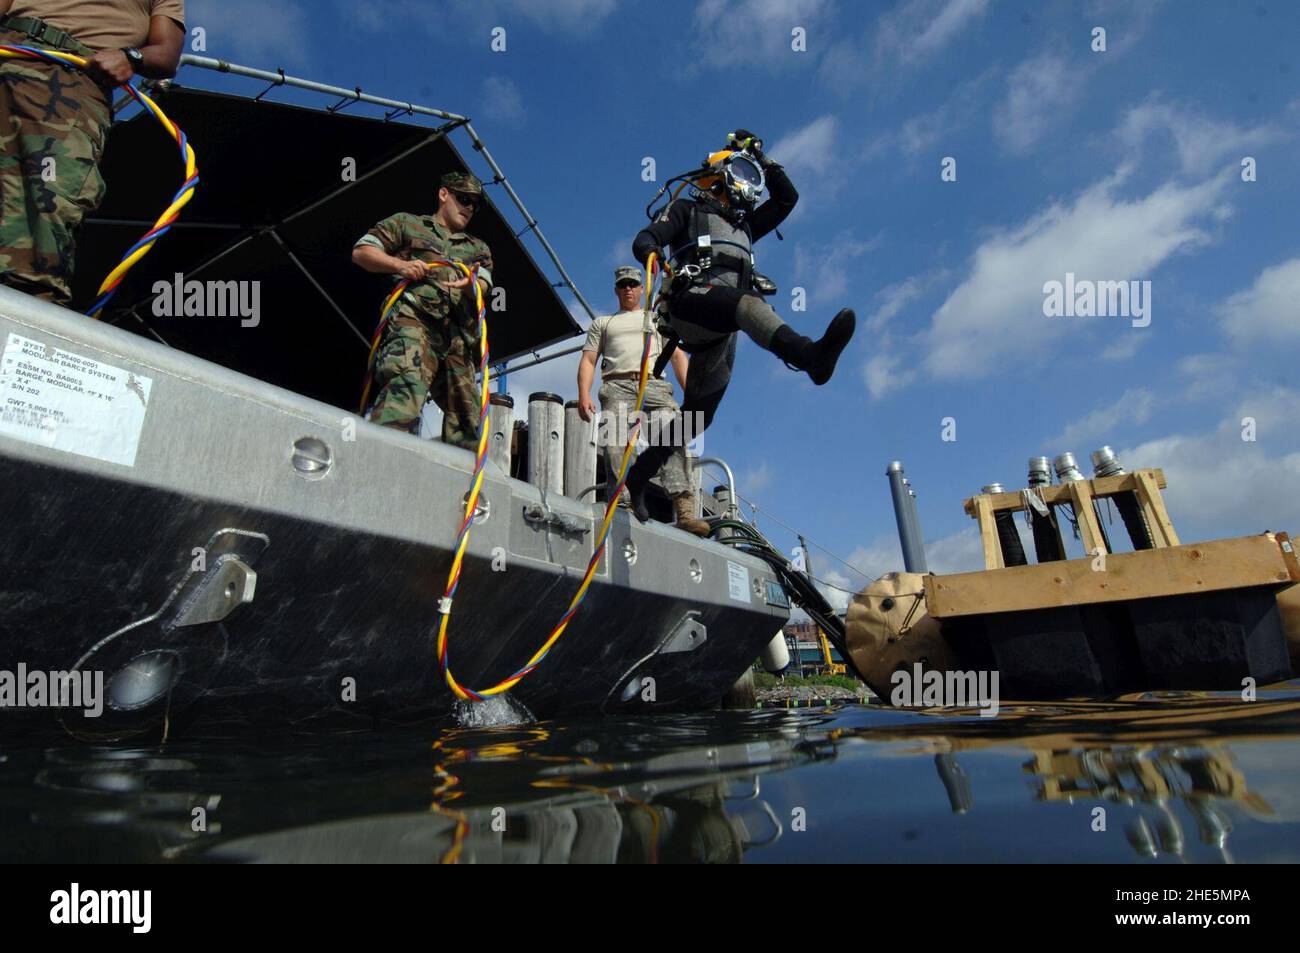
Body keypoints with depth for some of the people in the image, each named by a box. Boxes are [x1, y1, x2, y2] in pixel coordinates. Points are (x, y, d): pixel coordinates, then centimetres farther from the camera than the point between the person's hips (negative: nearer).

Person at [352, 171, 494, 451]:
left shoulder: (478, 249, 32)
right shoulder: (406, 223, 24)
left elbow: (482, 286, 12)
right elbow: (361, 251, 15)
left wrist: (470, 284, -14)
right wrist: (400, 265, -3)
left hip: (459, 338, 5)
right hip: (413, 321, -5)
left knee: (467, 420, -3)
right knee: (406, 385, -33)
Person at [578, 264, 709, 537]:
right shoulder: (602, 322, 31)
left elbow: (678, 357, 21)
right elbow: (588, 361, 19)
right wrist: (584, 394, -1)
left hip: (654, 385, 0)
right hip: (617, 386, 1)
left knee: (675, 436, -25)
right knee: (614, 443, -24)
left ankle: (685, 511, -36)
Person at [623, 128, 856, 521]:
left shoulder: (744, 224, 39)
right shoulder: (686, 209, 22)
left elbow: (787, 198, 42)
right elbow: (645, 237, 7)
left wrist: (760, 156, 40)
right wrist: (651, 252, -18)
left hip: (719, 335, 7)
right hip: (693, 300, -7)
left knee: (695, 415, 6)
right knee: (746, 303, -39)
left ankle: (638, 477, 15)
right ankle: (808, 354, -67)